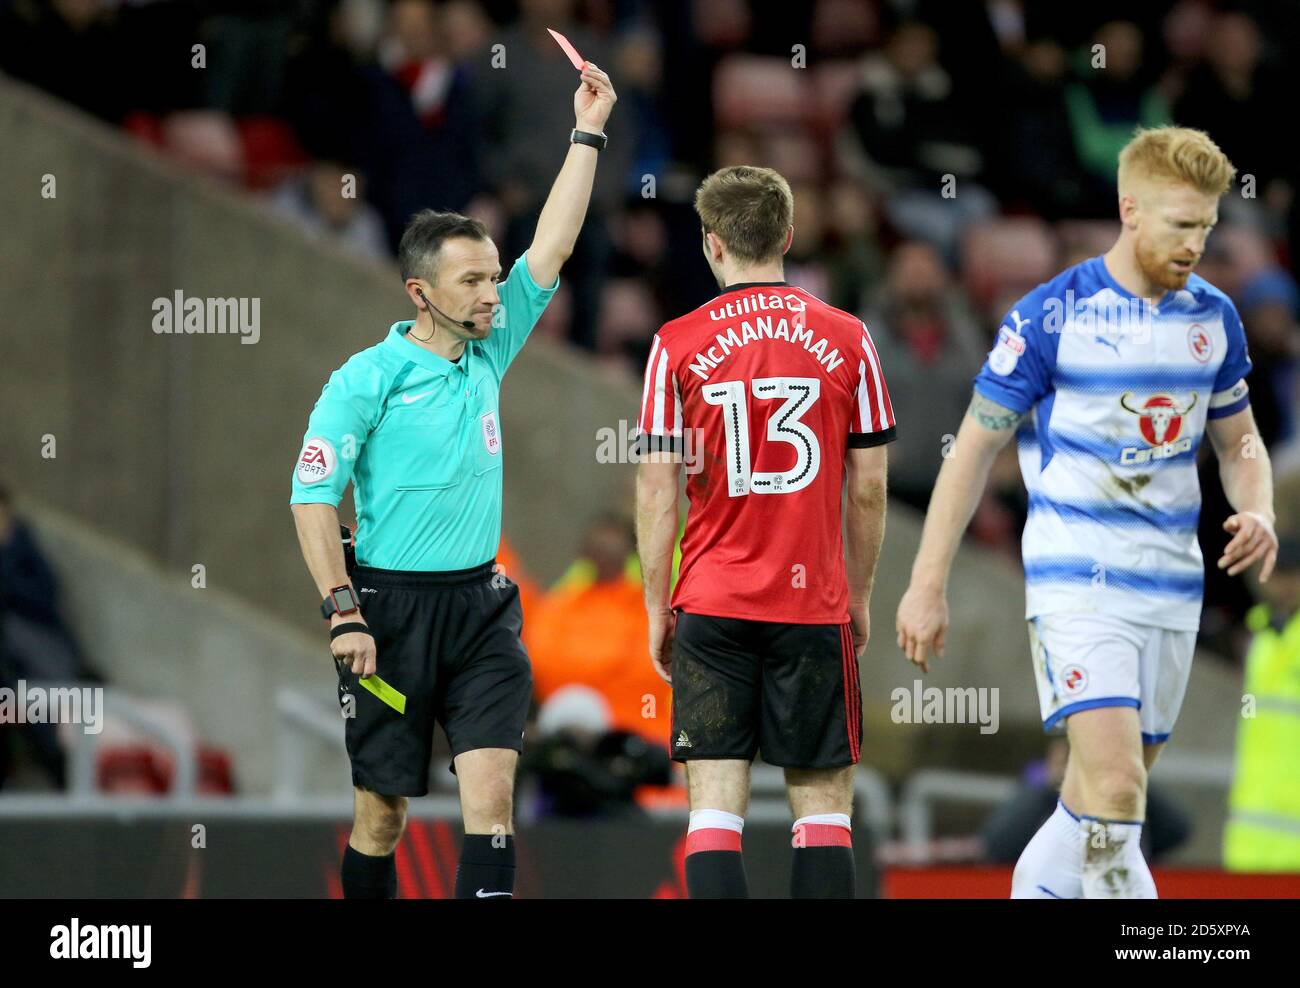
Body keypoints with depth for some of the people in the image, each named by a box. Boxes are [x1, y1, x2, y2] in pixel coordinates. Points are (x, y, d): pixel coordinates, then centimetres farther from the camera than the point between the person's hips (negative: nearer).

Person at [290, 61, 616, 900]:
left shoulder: (490, 352, 8)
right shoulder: (369, 377, -8)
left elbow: (552, 246, 8)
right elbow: (313, 494, -9)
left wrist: (589, 133, 5)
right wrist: (342, 611, -15)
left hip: (481, 603, 4)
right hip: (393, 605, -4)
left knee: (491, 788, -10)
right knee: (383, 809, 4)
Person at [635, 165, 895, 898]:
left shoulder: (679, 344, -2)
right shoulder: (847, 339, 1)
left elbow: (657, 488, -2)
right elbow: (869, 489, 3)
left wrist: (657, 609, 6)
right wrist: (860, 598, 14)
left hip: (713, 608, 0)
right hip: (815, 604, 0)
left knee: (716, 802, 0)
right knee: (824, 803, 6)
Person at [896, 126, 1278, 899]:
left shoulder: (1214, 318, 5)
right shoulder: (1053, 315, -10)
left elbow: (1238, 439, 18)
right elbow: (976, 446, -5)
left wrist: (1257, 513, -5)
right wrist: (929, 585, -7)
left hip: (1173, 584, 6)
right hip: (1078, 578, -6)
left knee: (1100, 798, 11)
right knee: (1115, 789, -19)